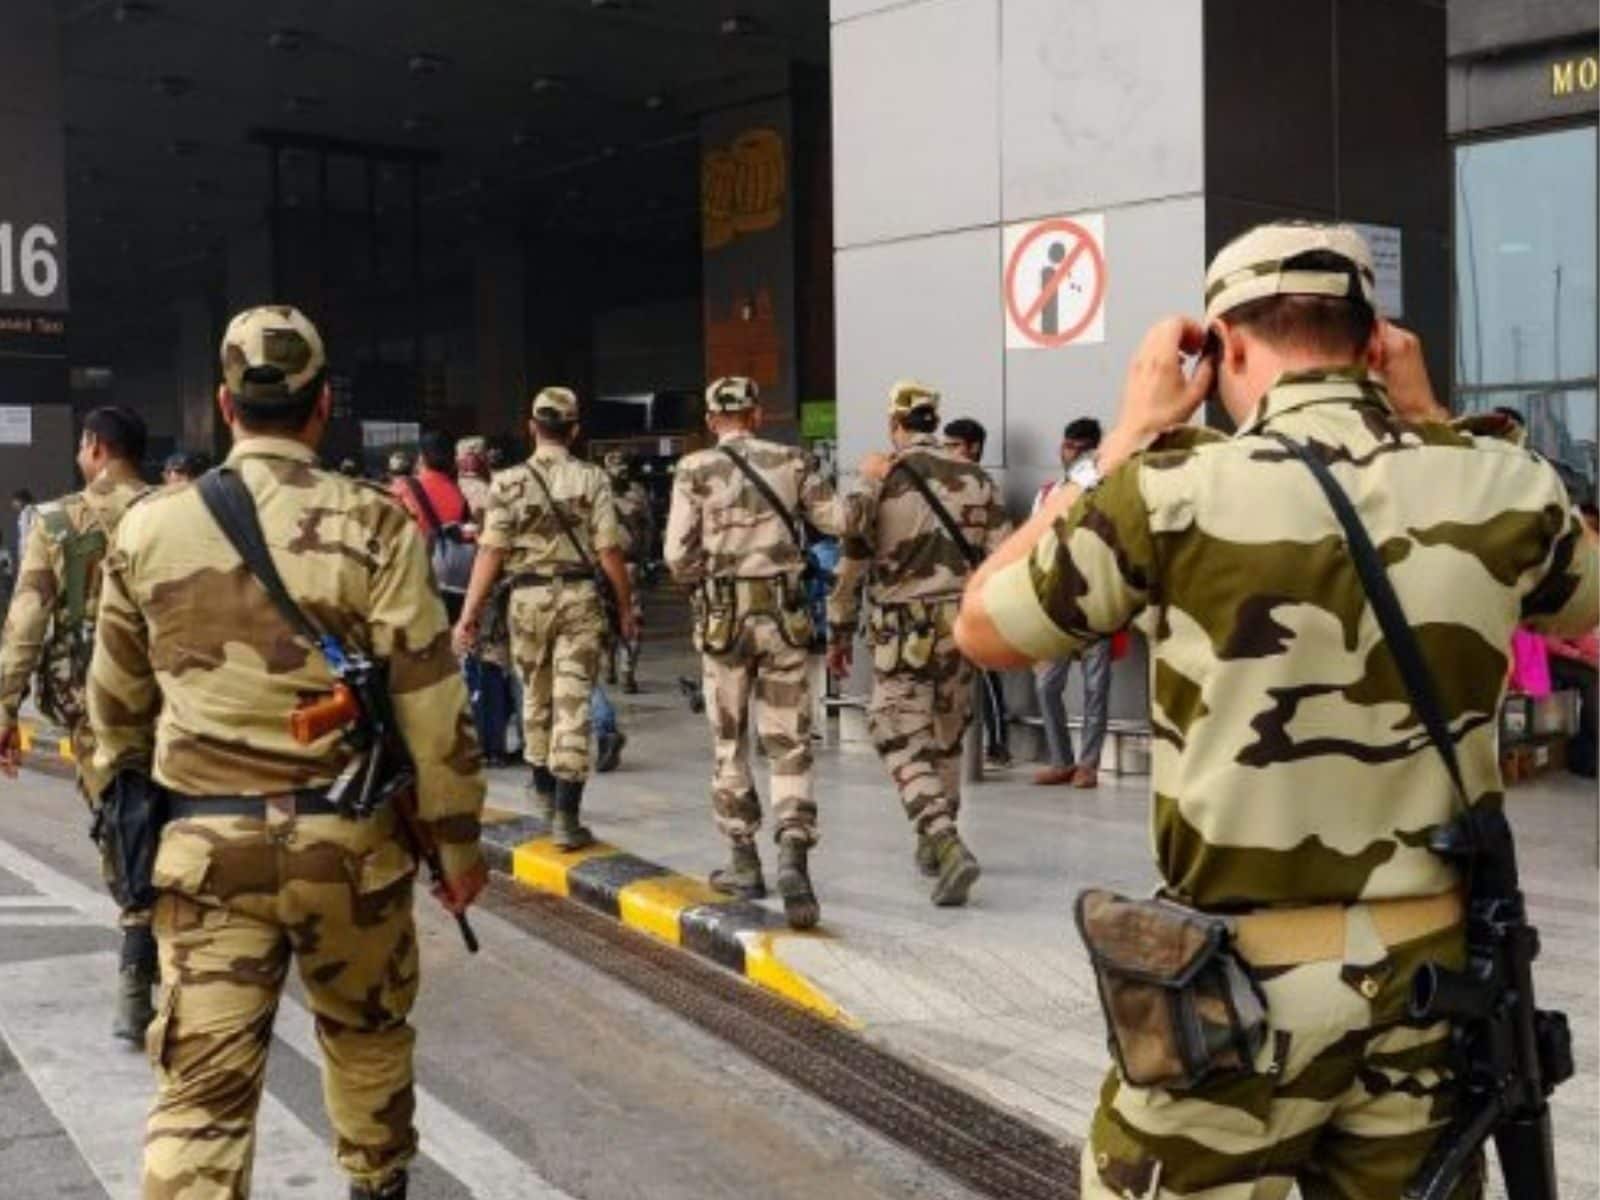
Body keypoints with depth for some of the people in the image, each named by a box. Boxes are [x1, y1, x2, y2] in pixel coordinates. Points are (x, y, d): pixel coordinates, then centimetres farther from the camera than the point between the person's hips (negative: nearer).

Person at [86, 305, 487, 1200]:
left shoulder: (149, 527, 1)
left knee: (203, 1084, 3)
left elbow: (118, 703, 12)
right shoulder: (372, 524, -9)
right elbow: (432, 704, -9)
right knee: (368, 1036, 22)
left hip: (205, 841, 1)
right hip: (347, 835, -1)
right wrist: (459, 840, 2)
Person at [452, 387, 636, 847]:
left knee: (536, 697, 19)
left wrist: (469, 615, -5)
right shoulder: (591, 478, -4)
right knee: (572, 704, -2)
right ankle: (566, 815, -5)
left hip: (528, 598, 2)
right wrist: (625, 607, 4)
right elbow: (609, 551, -6)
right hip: (579, 597, -1)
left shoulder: (508, 482, -2)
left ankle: (545, 789, 34)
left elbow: (490, 553, -7)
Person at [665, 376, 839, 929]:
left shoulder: (695, 469, -3)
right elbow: (838, 520, 2)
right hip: (783, 613, 1)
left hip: (723, 614, -1)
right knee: (789, 744, 4)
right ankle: (794, 857, -13)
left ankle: (743, 863, 20)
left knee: (729, 741, 14)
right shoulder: (792, 461, 1)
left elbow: (678, 556, -6)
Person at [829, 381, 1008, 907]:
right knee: (946, 736, 18)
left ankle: (947, 845, -21)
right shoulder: (975, 478, 4)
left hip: (903, 626, -4)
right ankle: (934, 844, 30)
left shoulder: (879, 481, -5)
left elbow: (851, 563, -3)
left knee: (904, 742, -2)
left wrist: (839, 633, 6)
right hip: (961, 623, 4)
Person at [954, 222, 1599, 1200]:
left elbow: (982, 629, 0)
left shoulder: (1176, 489, -15)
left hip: (1248, 979, -3)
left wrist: (1130, 436, 2)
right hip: (1438, 968, 4)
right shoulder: (1507, 482, -4)